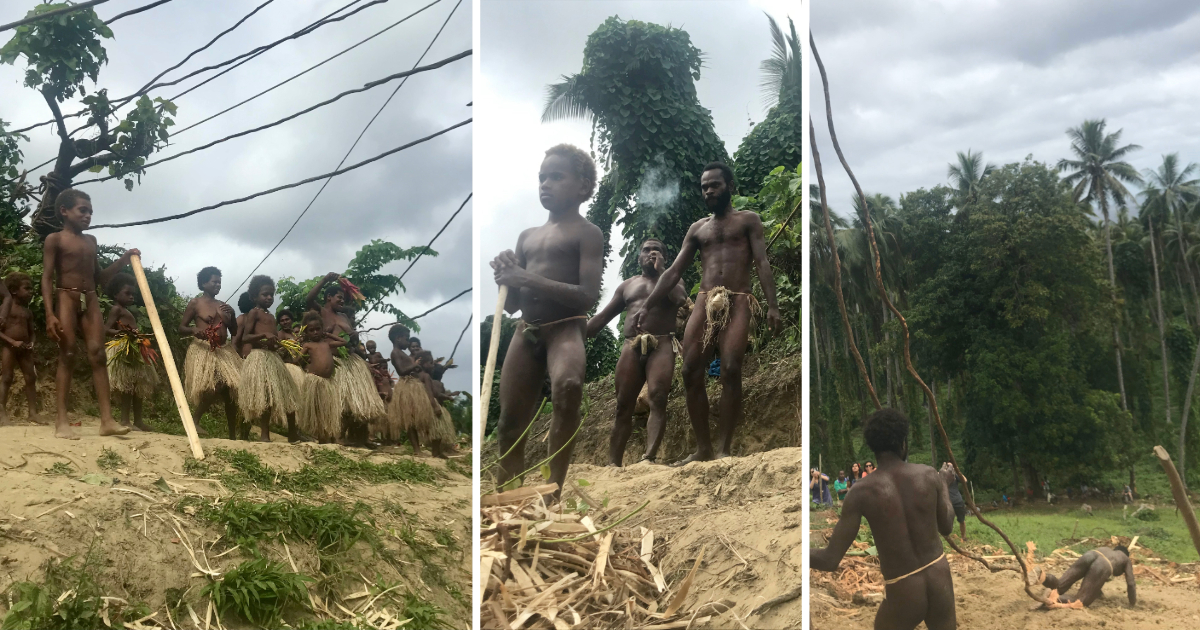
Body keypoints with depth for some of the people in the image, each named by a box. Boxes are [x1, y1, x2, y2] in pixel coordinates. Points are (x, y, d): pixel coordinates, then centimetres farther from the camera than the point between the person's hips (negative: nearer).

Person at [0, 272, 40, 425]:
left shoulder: (28, 312, 13)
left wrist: (31, 343, -3)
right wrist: (13, 342, -20)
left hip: (24, 348, 6)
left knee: (31, 378, 2)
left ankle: (33, 412, 3)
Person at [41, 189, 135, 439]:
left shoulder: (91, 241, 18)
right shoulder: (54, 239, 1)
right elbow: (47, 278, -7)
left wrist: (122, 261, 9)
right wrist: (49, 313, -18)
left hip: (91, 300, 5)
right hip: (66, 298, -5)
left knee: (97, 354, -5)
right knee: (67, 356, -10)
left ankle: (107, 419, -11)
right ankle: (61, 421, -10)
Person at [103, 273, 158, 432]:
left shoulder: (127, 311, 22)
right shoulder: (116, 309, -5)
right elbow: (106, 329, -16)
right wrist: (122, 332, -30)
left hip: (135, 352, 10)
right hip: (123, 351, -10)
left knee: (138, 387, 10)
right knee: (126, 386, -12)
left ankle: (138, 420, 14)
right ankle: (125, 420, -12)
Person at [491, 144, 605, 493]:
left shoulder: (587, 233, 0)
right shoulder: (527, 236, 18)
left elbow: (588, 296, -14)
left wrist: (529, 279, -17)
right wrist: (507, 277, -3)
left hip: (566, 328, -7)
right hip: (526, 332, 7)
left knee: (568, 384, -38)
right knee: (510, 427, 8)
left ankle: (554, 489, -30)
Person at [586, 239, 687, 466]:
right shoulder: (627, 286, 24)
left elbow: (680, 299, -7)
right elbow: (602, 316, 20)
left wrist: (660, 270, -1)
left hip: (661, 346, -3)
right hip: (631, 347, 3)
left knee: (658, 398, -22)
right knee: (623, 405, -3)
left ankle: (649, 457, -32)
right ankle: (614, 463, -5)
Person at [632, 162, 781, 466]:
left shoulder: (748, 220, 13)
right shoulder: (697, 228, 22)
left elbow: (762, 263, 1)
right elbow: (673, 272, 16)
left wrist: (773, 306, -13)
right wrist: (647, 306, 5)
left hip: (738, 302, -4)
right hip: (705, 302, 4)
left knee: (730, 369, -21)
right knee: (691, 372, -9)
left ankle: (724, 449, -17)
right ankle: (703, 448, -1)